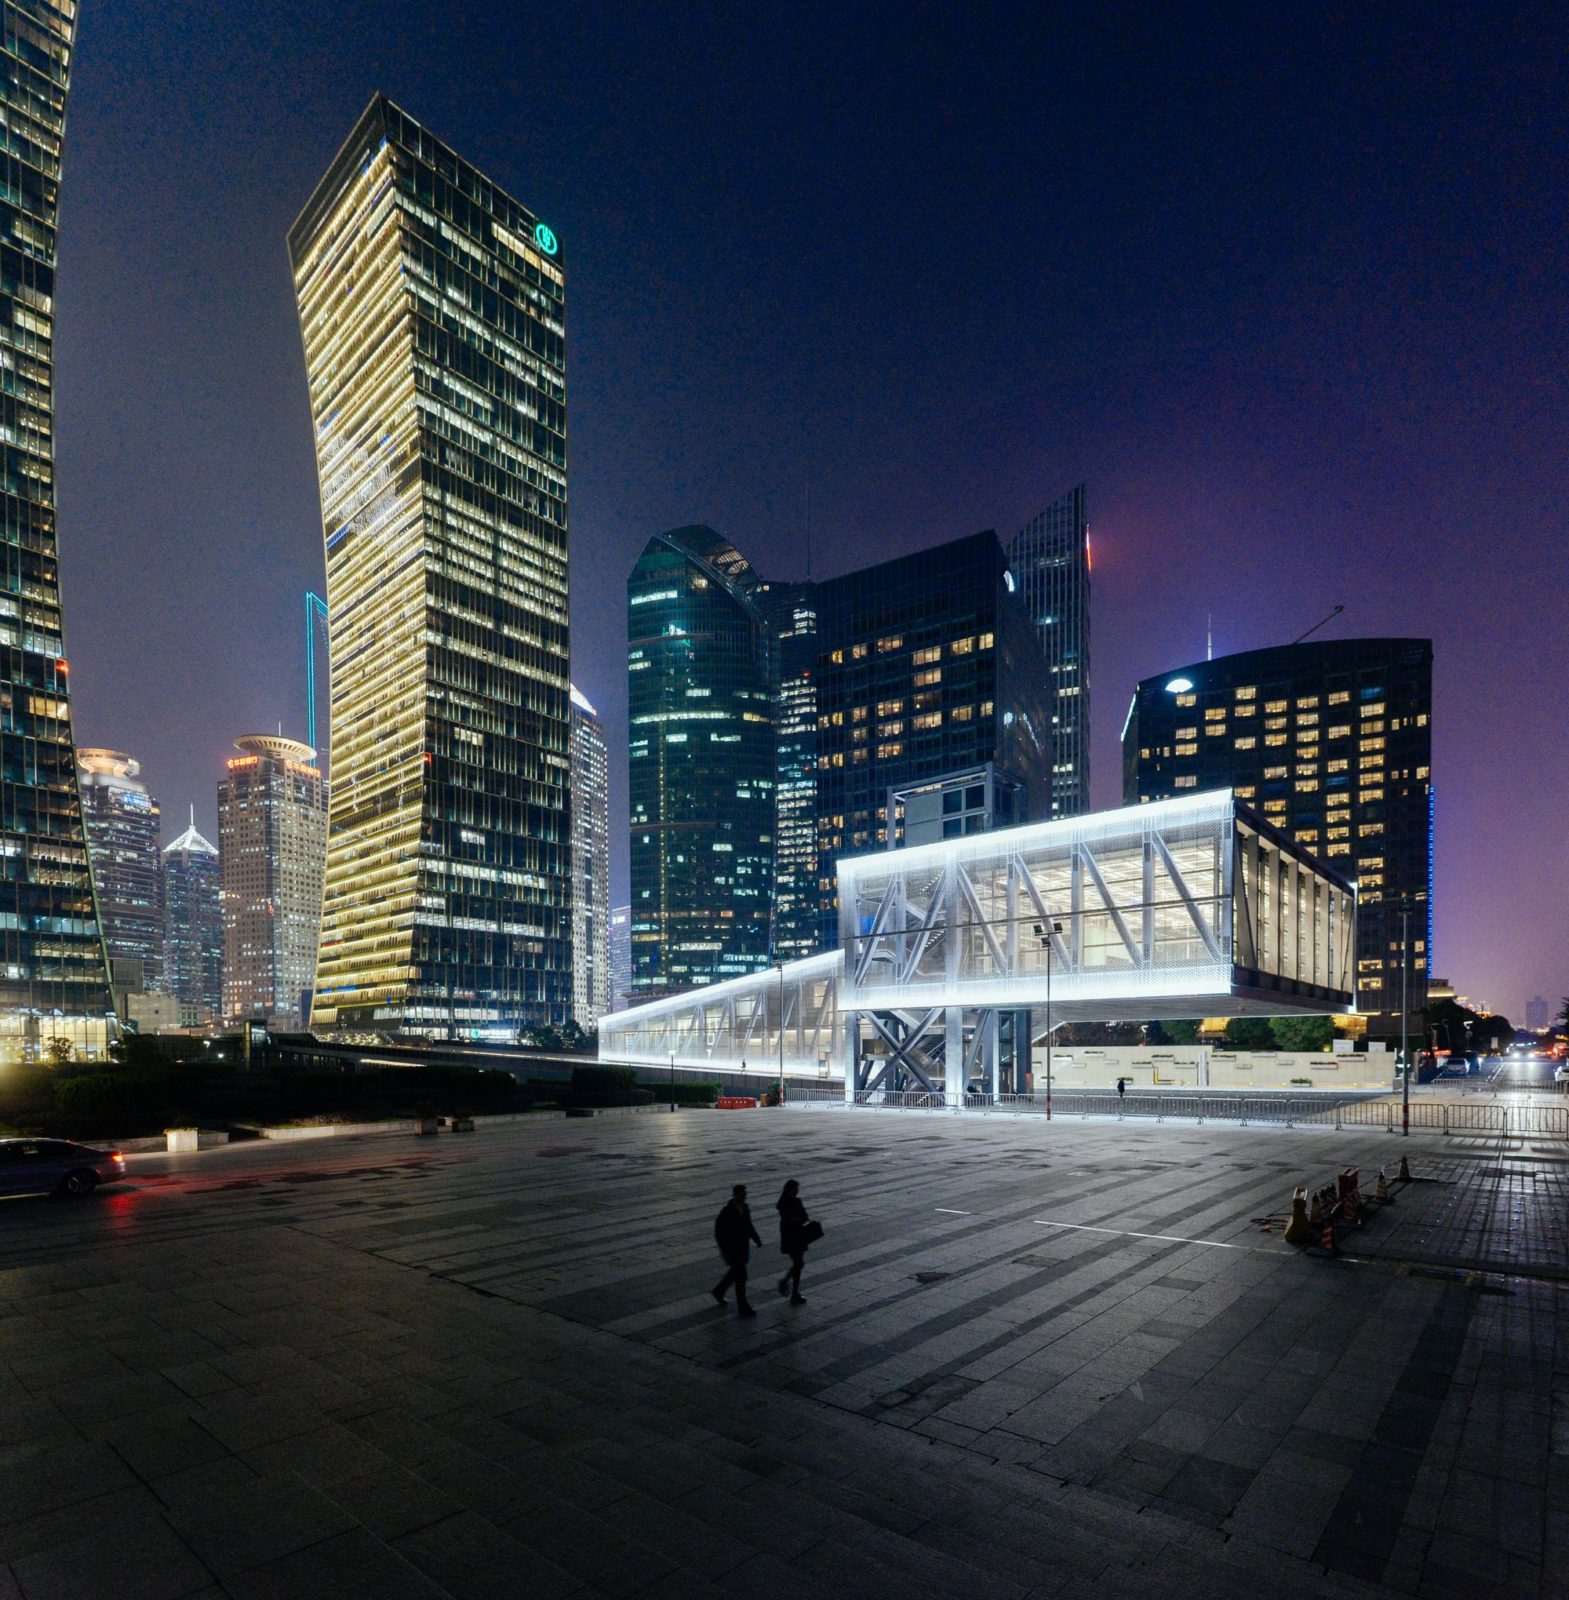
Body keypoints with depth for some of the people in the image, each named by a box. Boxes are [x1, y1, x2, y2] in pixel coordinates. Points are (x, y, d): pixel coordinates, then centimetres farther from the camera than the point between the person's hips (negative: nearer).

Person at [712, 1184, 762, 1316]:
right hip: (732, 1250, -8)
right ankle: (743, 1308, 6)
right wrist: (725, 1250, -20)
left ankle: (718, 1291, 44)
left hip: (743, 1248, 8)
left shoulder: (745, 1208, 0)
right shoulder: (726, 1213, -22)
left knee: (735, 1273, 22)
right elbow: (719, 1234, -18)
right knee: (741, 1277, -5)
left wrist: (757, 1239, 7)